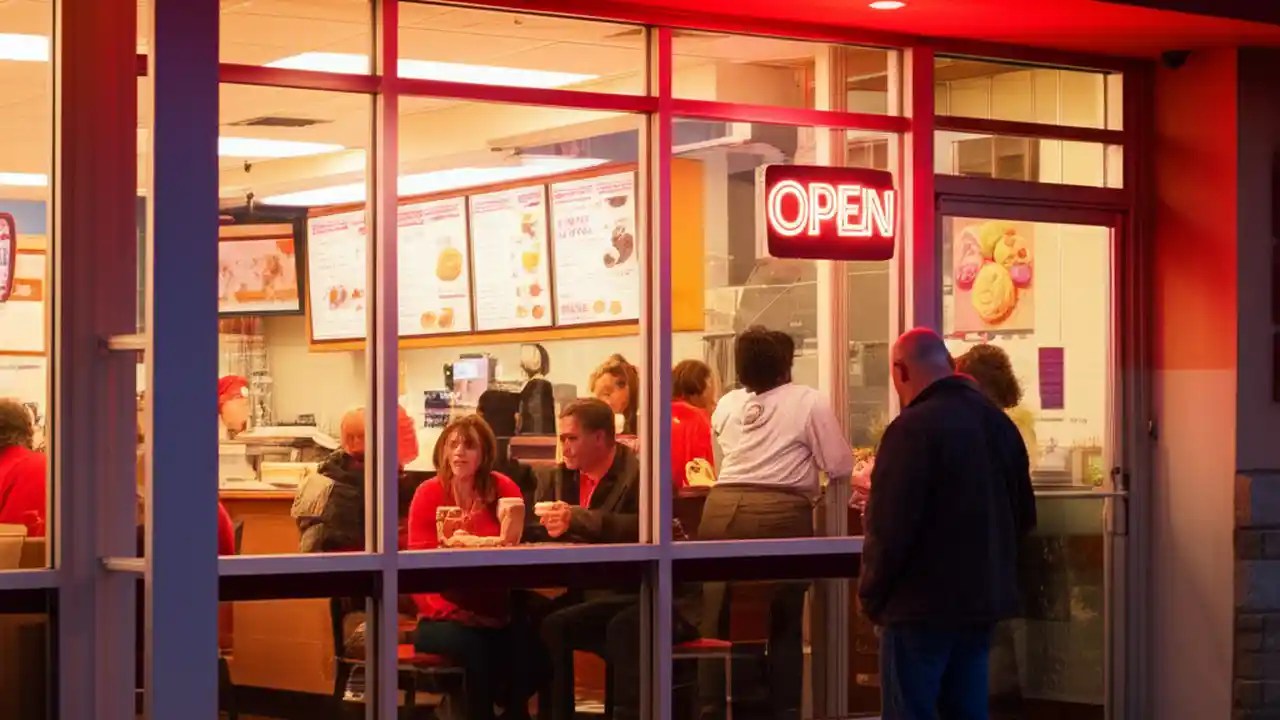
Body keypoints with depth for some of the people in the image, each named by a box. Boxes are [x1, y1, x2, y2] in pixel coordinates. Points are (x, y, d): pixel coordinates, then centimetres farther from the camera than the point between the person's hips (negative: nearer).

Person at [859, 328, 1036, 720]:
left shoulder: (913, 428, -17)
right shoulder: (999, 423, 9)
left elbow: (890, 527, -19)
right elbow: (1023, 516, 18)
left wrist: (871, 595, -6)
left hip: (923, 604, -8)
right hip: (983, 599, 8)